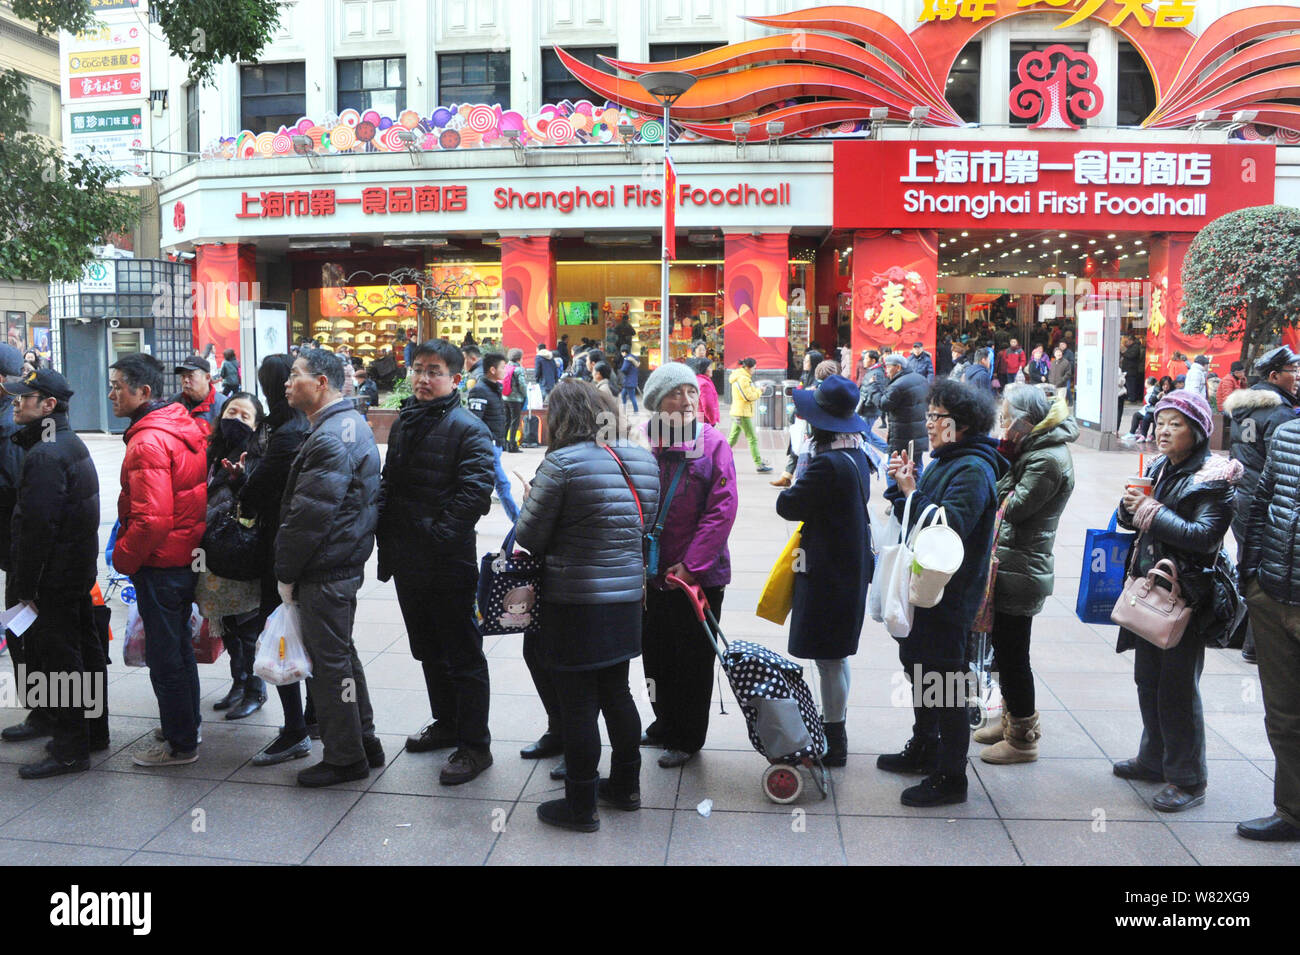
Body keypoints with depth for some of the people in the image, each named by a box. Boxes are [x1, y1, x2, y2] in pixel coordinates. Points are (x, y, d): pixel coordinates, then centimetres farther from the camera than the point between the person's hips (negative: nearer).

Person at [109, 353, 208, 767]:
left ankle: (180, 744, 12)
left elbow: (151, 518, -26)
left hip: (160, 562, -9)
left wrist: (123, 558, -12)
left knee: (164, 655, 2)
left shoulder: (148, 441, -21)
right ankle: (186, 726, 34)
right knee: (179, 646, 20)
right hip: (187, 555, 9)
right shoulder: (187, 427, 7)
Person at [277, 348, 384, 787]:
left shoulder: (330, 439, -21)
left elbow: (307, 516, -22)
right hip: (347, 561, 10)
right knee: (341, 654, 19)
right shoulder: (353, 424, 13)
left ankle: (345, 758, 14)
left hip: (324, 571, -10)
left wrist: (286, 573, -11)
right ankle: (364, 743, 30)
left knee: (328, 661, 1)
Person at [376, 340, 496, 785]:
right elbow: (389, 484, 21)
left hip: (448, 564, -8)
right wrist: (387, 536, 8)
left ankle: (474, 745, 11)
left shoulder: (467, 428, -13)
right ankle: (446, 724, 37)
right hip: (408, 562, 9)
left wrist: (437, 536, -23)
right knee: (427, 649, 21)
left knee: (463, 654, 1)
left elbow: (475, 491, -22)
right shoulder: (402, 423, 13)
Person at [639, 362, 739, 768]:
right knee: (657, 653, 19)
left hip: (699, 573, -3)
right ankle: (665, 723, 41)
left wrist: (691, 564, -17)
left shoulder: (712, 443, -11)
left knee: (693, 659, 10)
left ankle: (687, 738, 28)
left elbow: (723, 508, -14)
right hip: (652, 572, 3)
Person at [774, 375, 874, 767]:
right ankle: (834, 726, 33)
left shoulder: (828, 464, -24)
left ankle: (834, 743, 10)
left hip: (829, 573, -10)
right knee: (835, 655, 20)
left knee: (829, 658, 0)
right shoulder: (857, 456, 6)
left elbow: (787, 506, -17)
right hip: (851, 568, 10)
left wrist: (793, 487, 2)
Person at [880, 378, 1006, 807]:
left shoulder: (973, 470, -17)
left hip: (949, 595, -10)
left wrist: (912, 493, -25)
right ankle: (924, 748, 40)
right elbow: (916, 519, 12)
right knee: (918, 669, 22)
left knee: (945, 682, -1)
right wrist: (902, 485, -2)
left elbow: (950, 527, -30)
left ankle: (949, 777, 11)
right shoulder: (944, 461, 12)